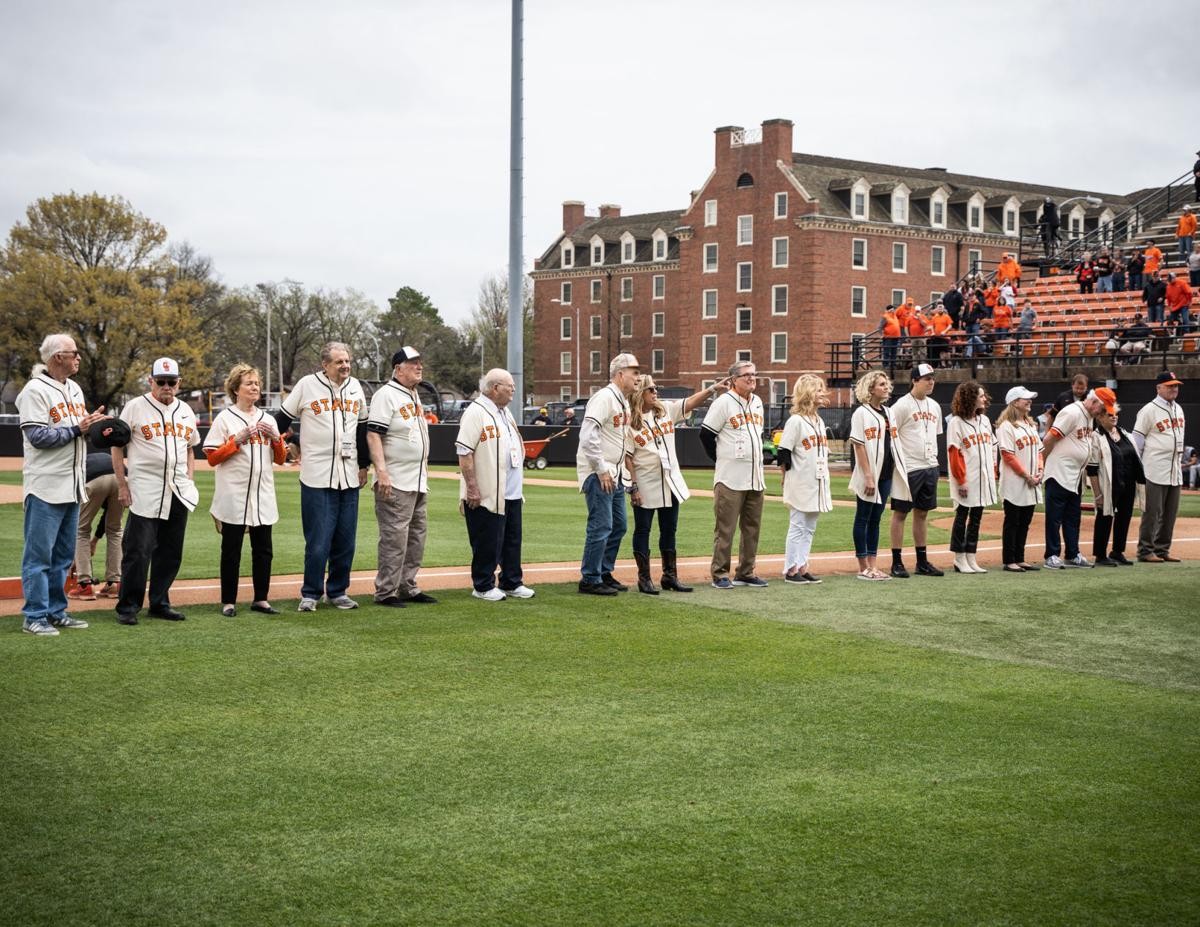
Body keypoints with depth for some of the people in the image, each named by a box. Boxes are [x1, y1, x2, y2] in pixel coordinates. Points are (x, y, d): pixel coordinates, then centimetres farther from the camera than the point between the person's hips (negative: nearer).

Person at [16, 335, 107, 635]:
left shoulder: (75, 390, 16)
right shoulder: (35, 391, -11)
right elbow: (38, 436, -18)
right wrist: (77, 429, -17)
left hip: (72, 487, 8)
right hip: (46, 487, -8)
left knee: (63, 554, 13)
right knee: (39, 554, -4)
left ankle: (56, 611, 22)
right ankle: (34, 616, 1)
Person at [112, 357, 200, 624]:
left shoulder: (186, 411, 14)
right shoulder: (135, 407, -2)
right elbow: (117, 448, 0)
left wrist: (190, 480, 10)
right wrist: (122, 485, -6)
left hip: (178, 493, 5)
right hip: (145, 490, -5)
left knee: (171, 552, 9)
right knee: (138, 551, -7)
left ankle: (160, 604, 19)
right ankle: (128, 607, 1)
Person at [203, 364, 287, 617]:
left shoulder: (267, 420, 14)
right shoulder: (225, 419, -1)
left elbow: (280, 459, 13)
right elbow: (212, 458, -6)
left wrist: (275, 438, -5)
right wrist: (238, 440, -15)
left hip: (263, 498, 5)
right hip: (234, 498, -4)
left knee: (264, 550, 7)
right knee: (231, 551, 1)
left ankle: (261, 599, 17)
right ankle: (228, 602, 9)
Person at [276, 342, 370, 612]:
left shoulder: (355, 387, 10)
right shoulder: (307, 385, -4)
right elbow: (283, 419, 5)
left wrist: (364, 465, 17)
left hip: (349, 477, 5)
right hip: (317, 477, -5)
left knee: (345, 541, 8)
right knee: (318, 541, -5)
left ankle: (337, 591, 19)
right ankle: (310, 594, 7)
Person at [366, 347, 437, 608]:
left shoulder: (415, 396, 17)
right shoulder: (386, 395, -11)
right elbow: (373, 435, -18)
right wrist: (382, 472, -26)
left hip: (418, 483, 9)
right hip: (395, 483, -9)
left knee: (416, 536, 13)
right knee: (394, 538, -8)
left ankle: (408, 588, 22)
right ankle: (385, 592, -2)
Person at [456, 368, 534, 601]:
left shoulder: (505, 412, 16)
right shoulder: (475, 413, -14)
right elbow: (464, 453, -18)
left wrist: (520, 486, 20)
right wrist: (472, 488, -21)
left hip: (512, 493, 9)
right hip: (486, 495, -9)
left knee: (513, 540, 13)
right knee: (487, 543, -1)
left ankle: (512, 583, 23)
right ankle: (483, 586, 10)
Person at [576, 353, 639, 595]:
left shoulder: (624, 403, 16)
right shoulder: (604, 398, -15)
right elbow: (588, 435, -23)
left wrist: (621, 469, 13)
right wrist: (601, 470, -21)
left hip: (615, 475, 10)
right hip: (598, 473, -10)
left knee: (618, 525, 13)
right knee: (601, 526, -9)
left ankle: (605, 573, 23)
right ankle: (590, 580, -2)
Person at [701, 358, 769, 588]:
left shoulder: (757, 402, 14)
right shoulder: (723, 402, -9)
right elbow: (706, 434, -9)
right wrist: (722, 460, -2)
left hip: (755, 477, 7)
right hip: (730, 479, -7)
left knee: (752, 527, 10)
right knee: (725, 528, -4)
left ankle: (745, 573, 18)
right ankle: (720, 574, 2)